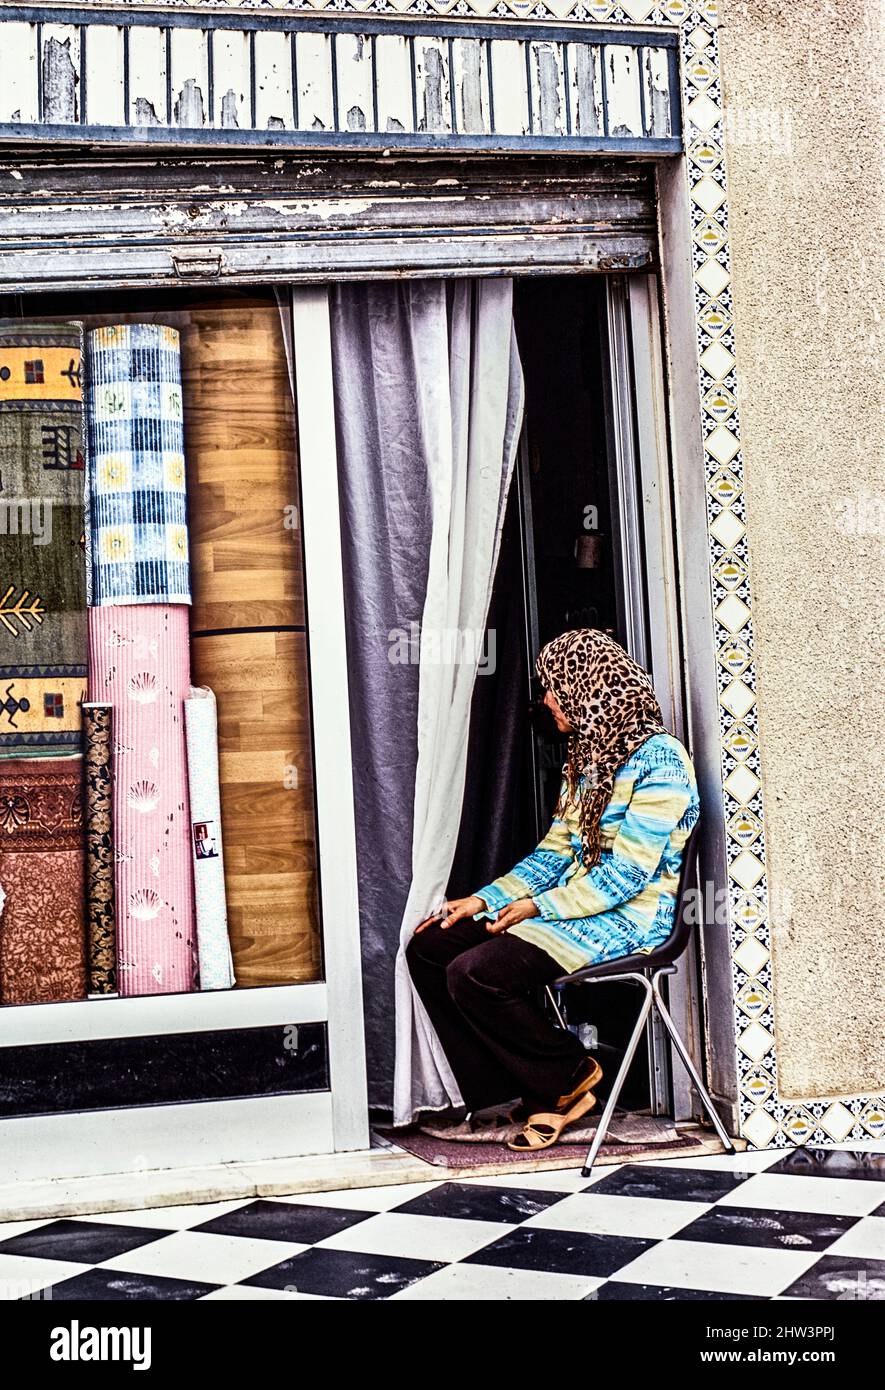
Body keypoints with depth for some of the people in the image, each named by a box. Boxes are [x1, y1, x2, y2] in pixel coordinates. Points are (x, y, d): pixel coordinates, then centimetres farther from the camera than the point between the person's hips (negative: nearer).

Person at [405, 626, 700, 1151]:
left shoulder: (658, 760, -13)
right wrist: (486, 898, 5)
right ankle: (538, 1090, -2)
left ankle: (570, 1075, 0)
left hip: (628, 917, -9)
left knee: (473, 974, -25)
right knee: (429, 947, -4)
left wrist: (538, 907, -18)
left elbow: (627, 875, -18)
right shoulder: (588, 756, 15)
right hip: (569, 905, 9)